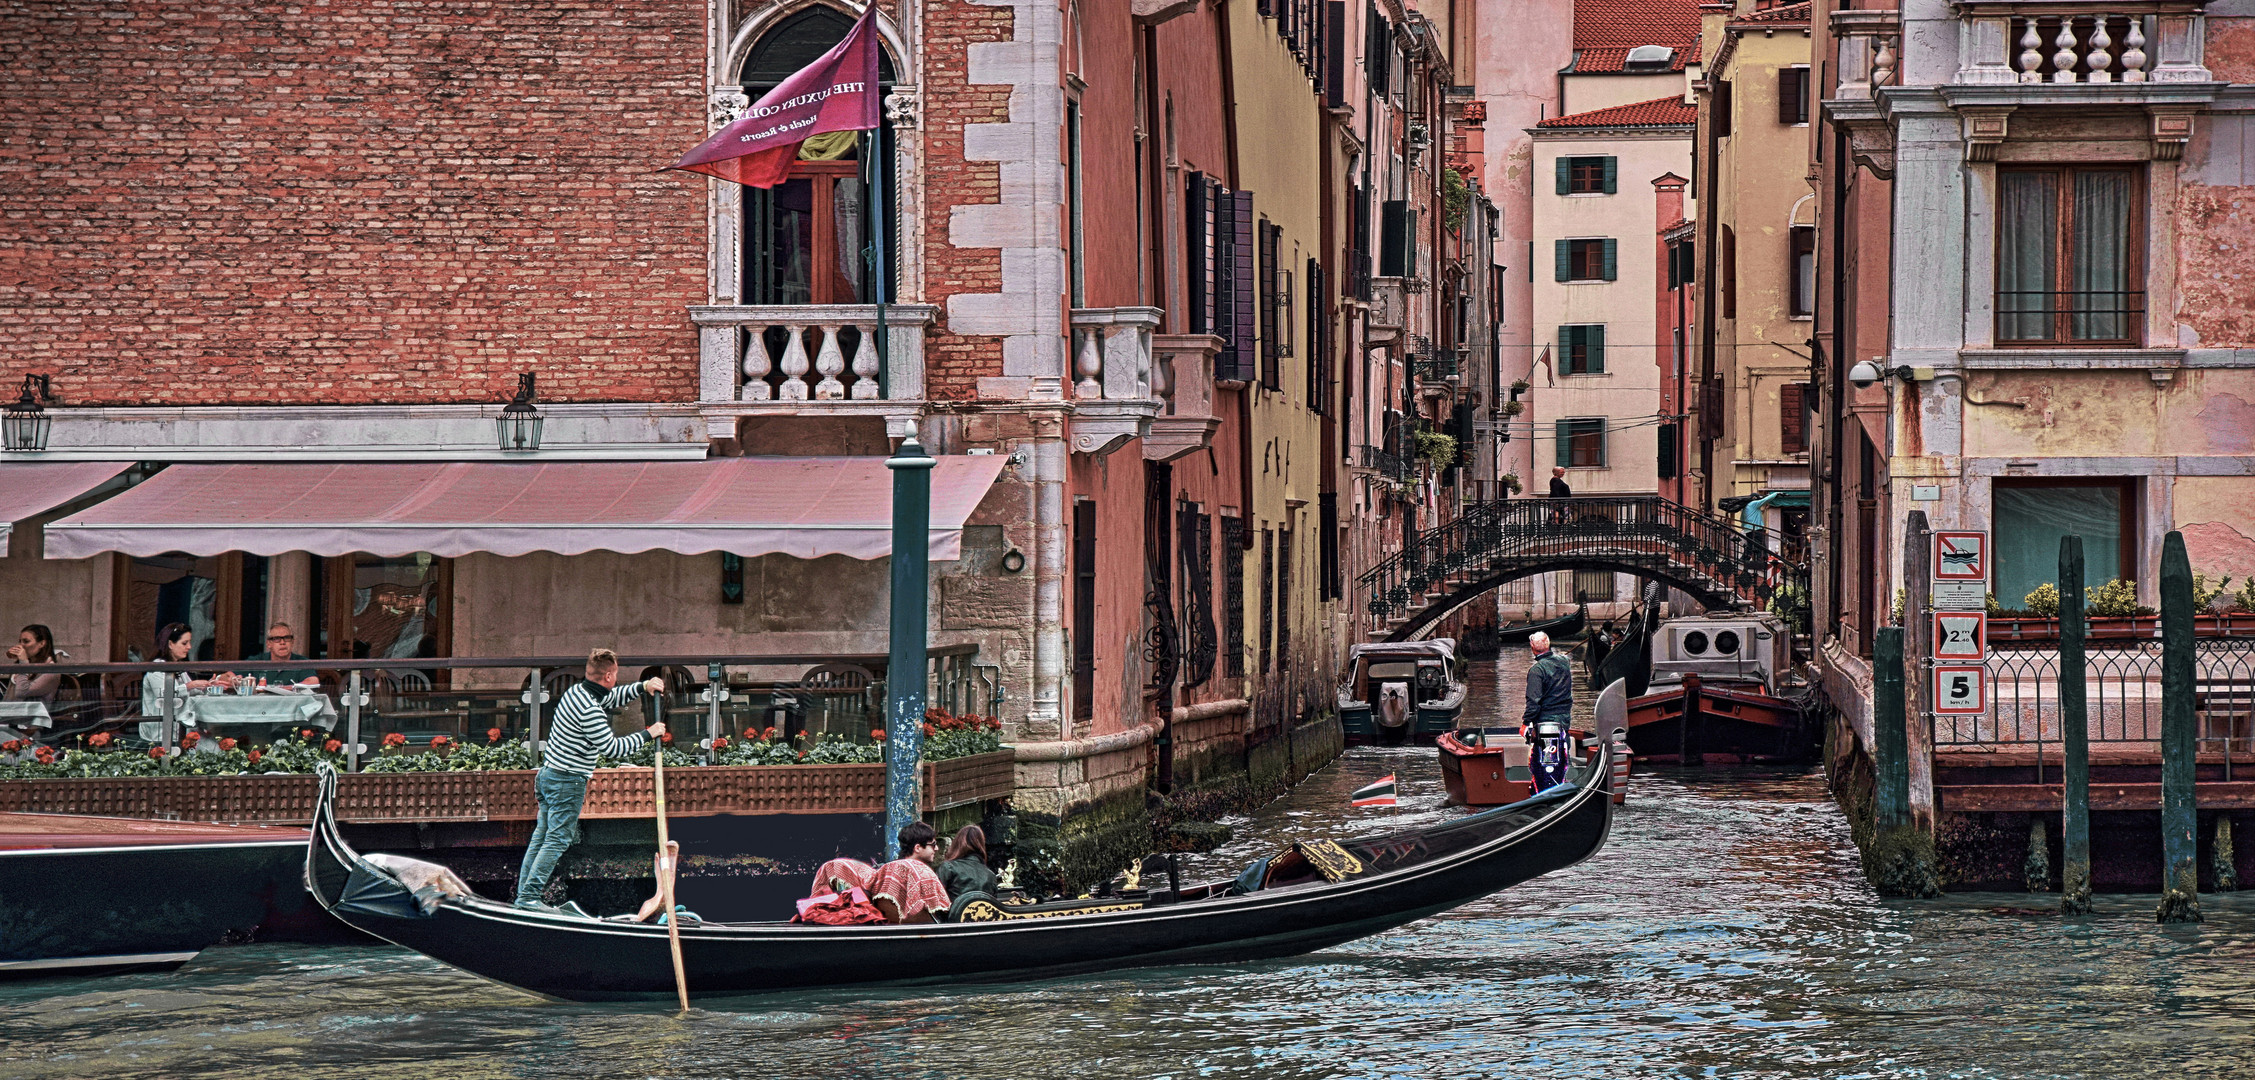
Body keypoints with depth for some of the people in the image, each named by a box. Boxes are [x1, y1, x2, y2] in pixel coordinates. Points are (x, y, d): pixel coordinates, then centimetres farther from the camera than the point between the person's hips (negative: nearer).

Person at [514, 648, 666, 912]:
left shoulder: (576, 691, 8)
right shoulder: (590, 710, -23)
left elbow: (614, 697, 25)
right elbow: (611, 748, -18)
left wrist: (643, 687, 12)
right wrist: (647, 734, -9)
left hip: (548, 773, 10)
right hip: (567, 783, -10)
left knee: (542, 835, 13)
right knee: (557, 840, -4)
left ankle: (524, 894, 15)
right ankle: (530, 896, -5)